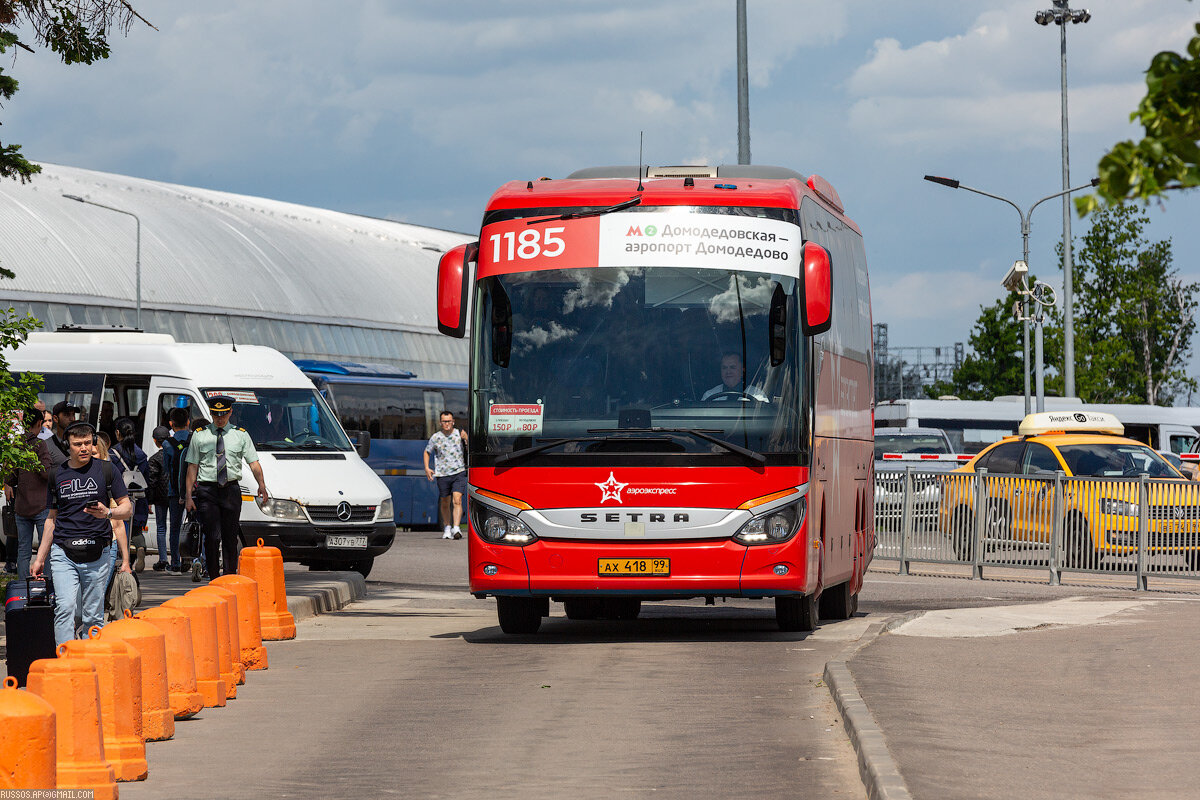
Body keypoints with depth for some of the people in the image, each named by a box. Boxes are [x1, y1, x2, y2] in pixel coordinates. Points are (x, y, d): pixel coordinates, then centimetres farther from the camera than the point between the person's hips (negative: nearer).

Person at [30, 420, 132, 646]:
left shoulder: (106, 471, 6)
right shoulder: (56, 474, 13)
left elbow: (127, 509, 6)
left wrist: (107, 513, -17)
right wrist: (40, 558, 20)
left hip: (97, 553, -1)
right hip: (63, 552, 1)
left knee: (93, 616, 2)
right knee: (65, 608, -14)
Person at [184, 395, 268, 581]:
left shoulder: (240, 435, 9)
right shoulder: (200, 435, 7)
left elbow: (254, 463, 3)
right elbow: (192, 467, 7)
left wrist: (262, 485, -14)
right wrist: (188, 495, 0)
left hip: (231, 490, 1)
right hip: (207, 490, -1)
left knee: (230, 538, 4)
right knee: (212, 537, -8)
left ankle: (231, 578, 13)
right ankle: (214, 578, -2)